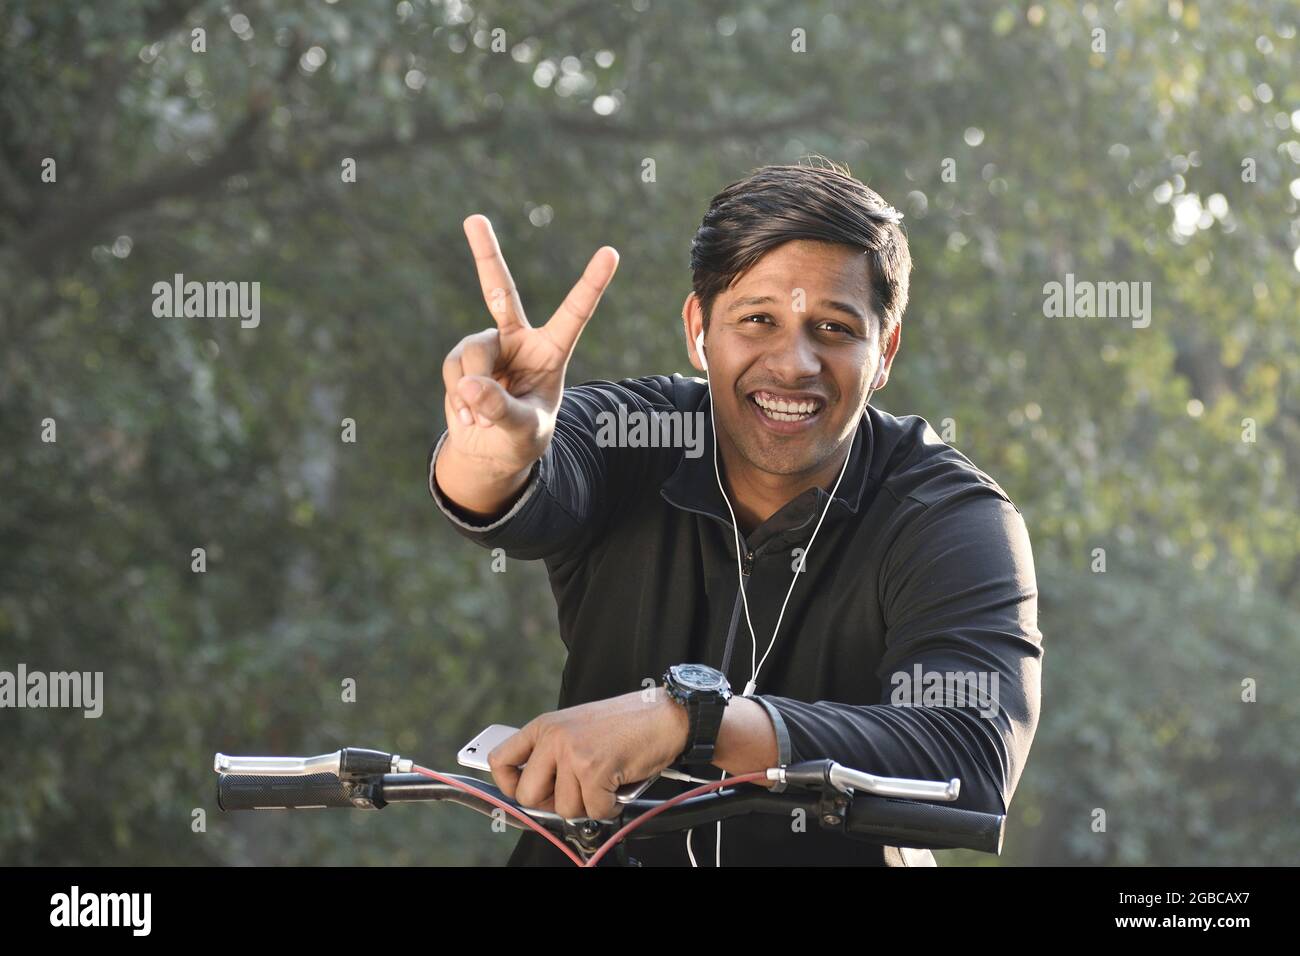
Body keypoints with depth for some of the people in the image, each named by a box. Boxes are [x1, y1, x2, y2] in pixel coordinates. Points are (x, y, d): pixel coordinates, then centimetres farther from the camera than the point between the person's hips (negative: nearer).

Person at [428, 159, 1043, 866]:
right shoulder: (632, 433, -3)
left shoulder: (954, 523, -10)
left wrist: (688, 712, -36)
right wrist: (493, 457, -47)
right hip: (587, 854, 2)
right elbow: (542, 492, -25)